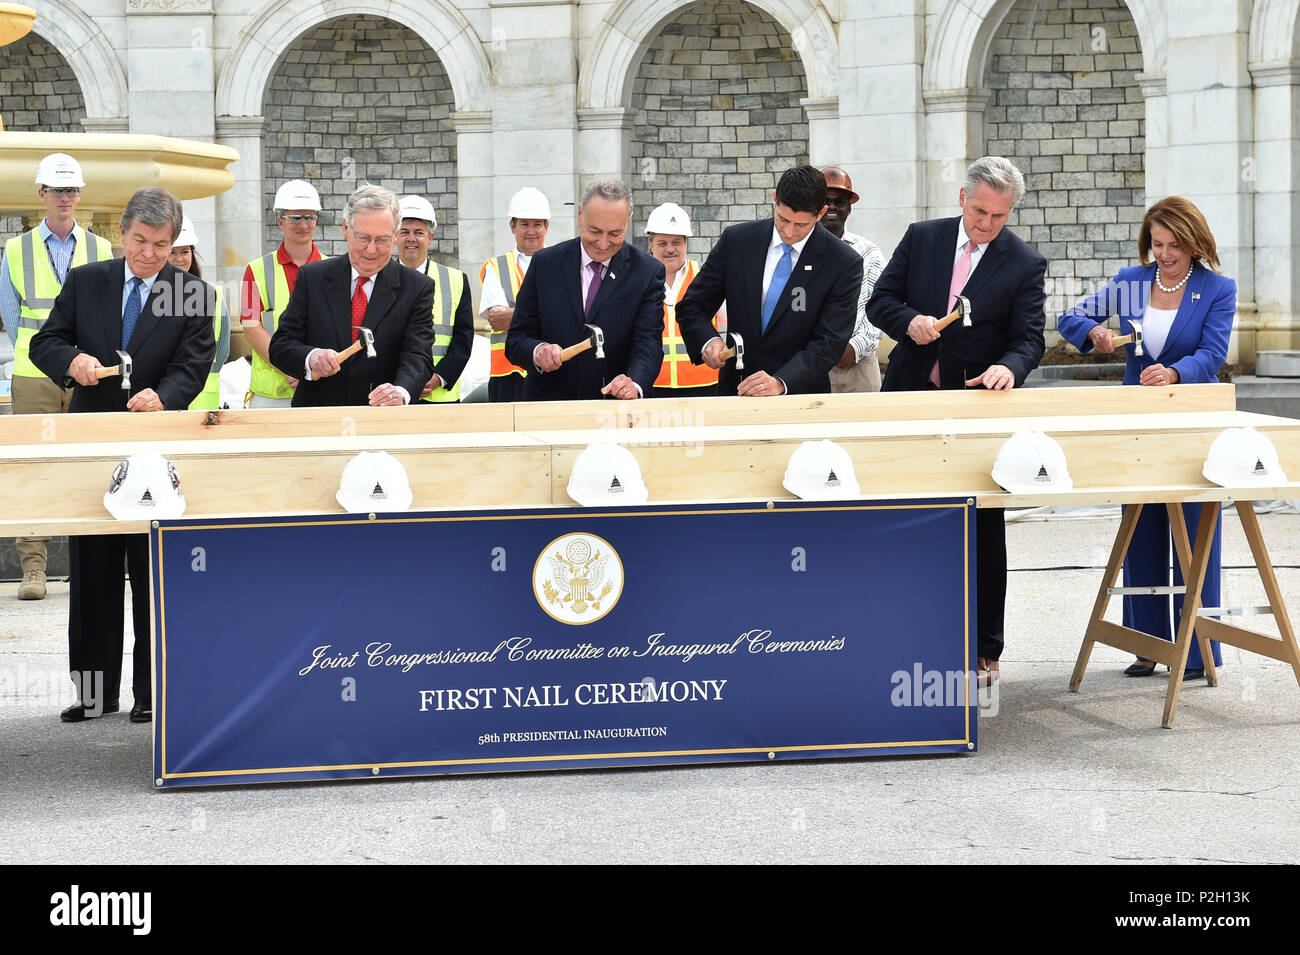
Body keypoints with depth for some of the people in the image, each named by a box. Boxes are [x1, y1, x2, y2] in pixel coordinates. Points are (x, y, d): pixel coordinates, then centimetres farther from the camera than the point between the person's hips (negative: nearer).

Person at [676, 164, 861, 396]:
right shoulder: (735, 240, 4)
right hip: (735, 391, 1)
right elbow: (691, 306, 10)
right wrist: (707, 341, -12)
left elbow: (829, 342, -9)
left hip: (800, 396, -1)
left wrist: (781, 383, -23)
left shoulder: (844, 264, -4)